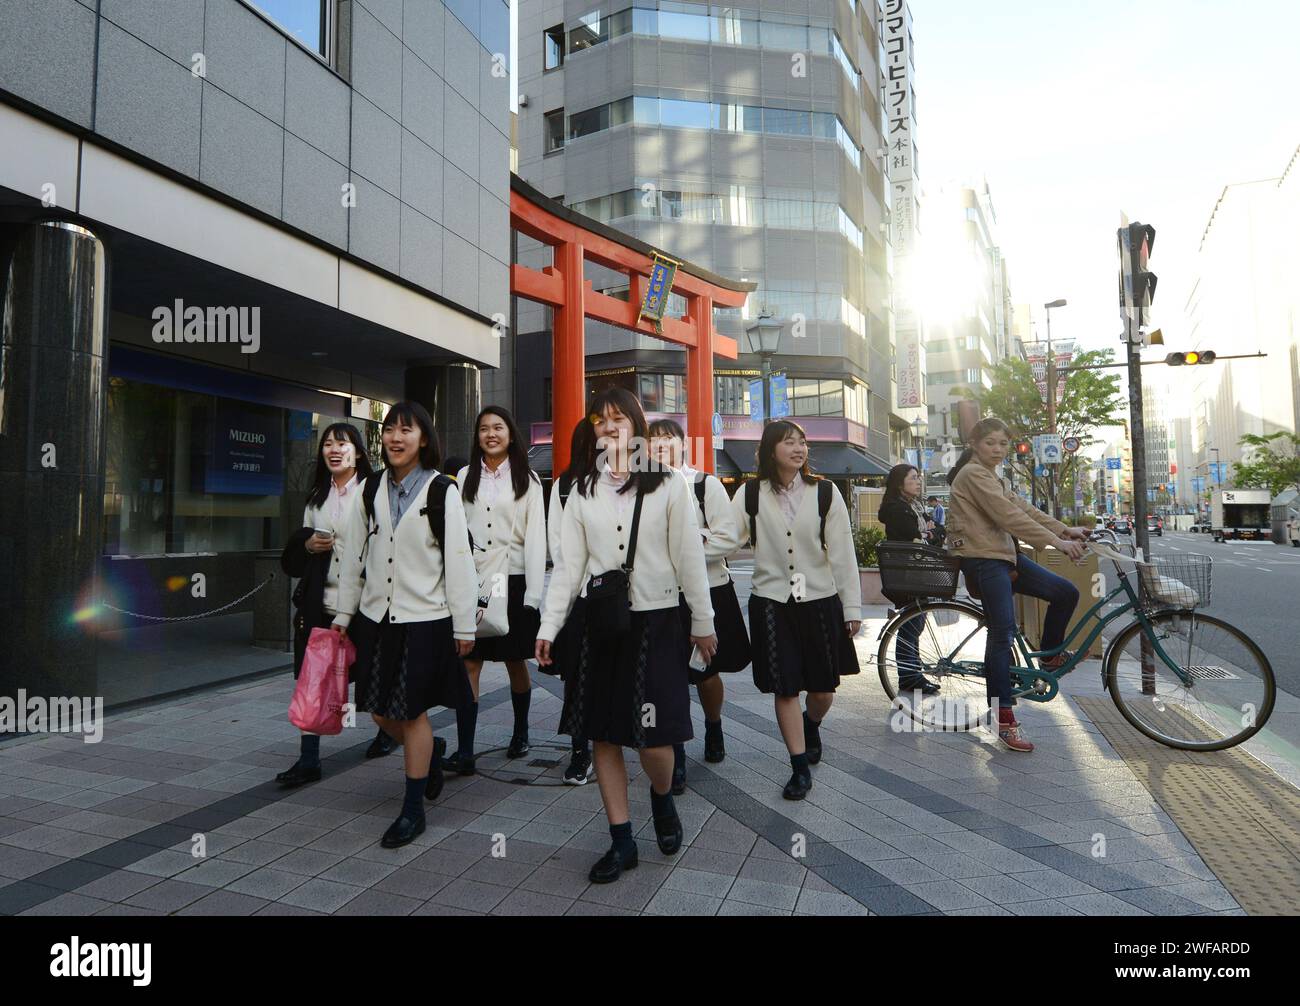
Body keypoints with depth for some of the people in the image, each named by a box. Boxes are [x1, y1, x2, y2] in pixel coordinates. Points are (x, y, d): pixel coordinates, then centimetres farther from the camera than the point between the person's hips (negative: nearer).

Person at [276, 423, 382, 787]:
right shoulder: (317, 497, 13)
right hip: (320, 602, 5)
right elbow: (294, 549, 20)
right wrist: (308, 544, -2)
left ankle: (387, 729, 38)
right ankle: (308, 760, 10)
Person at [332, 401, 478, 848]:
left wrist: (464, 625, -8)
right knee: (381, 712, 11)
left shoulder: (441, 491, -8)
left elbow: (459, 561, -8)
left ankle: (413, 810, 20)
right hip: (376, 615, 5)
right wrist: (343, 614, 11)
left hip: (424, 618, -5)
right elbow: (355, 556, 11)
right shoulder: (372, 488, 6)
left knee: (412, 712, 3)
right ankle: (431, 749, 42)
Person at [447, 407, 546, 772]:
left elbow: (535, 538, -2)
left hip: (512, 581, -1)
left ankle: (521, 733, 30)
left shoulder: (527, 481, 3)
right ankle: (464, 752, 0)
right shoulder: (465, 477, 9)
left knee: (515, 662, 10)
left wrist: (533, 594, -8)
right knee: (469, 663, -3)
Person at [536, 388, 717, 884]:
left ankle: (662, 798, 30)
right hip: (602, 622, 3)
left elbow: (689, 558, 0)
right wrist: (549, 625, 1)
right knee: (604, 734, 7)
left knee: (653, 738, -5)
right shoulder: (583, 490, 7)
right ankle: (622, 842, 23)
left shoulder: (668, 485, -2)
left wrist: (703, 622, 3)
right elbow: (569, 565, 5)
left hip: (656, 621, -3)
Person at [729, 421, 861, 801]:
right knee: (785, 688, 2)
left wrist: (852, 607, 0)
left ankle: (812, 725, 45)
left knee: (823, 687, 10)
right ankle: (800, 768, 18)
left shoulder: (825, 493, -1)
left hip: (819, 601, 1)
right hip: (771, 603, -1)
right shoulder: (750, 494, -1)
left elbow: (843, 553, 0)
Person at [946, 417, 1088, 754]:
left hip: (1005, 556, 10)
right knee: (1002, 633, -12)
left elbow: (1023, 508, 11)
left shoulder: (992, 477, 21)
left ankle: (1050, 657, 24)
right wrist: (1056, 541, -22)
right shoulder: (973, 474, -12)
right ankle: (1004, 719, -8)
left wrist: (1065, 530, -1)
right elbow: (1009, 516, -20)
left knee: (1066, 593, 4)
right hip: (983, 561, -10)